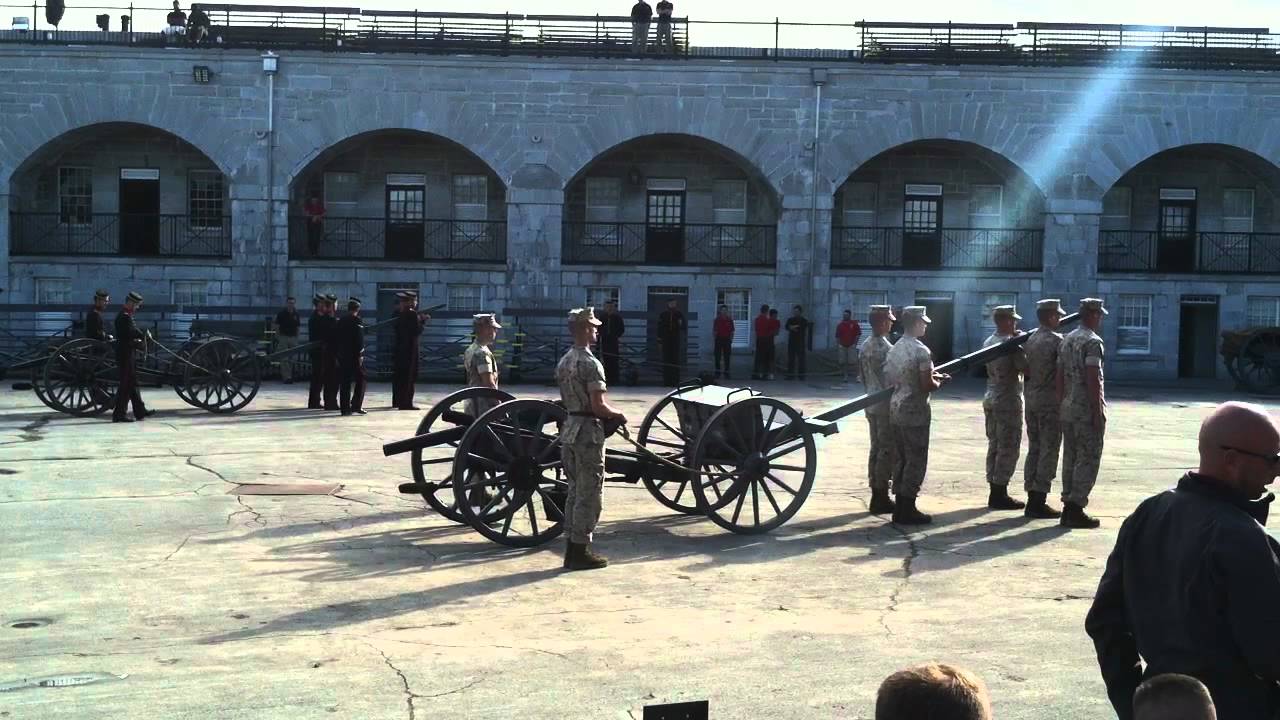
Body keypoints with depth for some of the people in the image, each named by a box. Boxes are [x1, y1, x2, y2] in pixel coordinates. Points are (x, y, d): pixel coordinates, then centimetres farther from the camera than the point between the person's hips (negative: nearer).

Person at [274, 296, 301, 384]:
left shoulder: (296, 315, 9)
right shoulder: (281, 314, -2)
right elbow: (277, 327, -1)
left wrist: (297, 339, 9)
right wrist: (277, 338, -7)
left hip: (293, 338, 4)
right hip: (283, 337, -4)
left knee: (291, 359, 6)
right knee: (284, 359, -8)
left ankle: (289, 376, 11)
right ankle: (286, 377, -12)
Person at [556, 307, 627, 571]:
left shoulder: (563, 362, 12)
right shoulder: (591, 364, -16)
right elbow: (598, 406, -21)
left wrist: (610, 413, 17)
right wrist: (619, 415, -3)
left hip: (569, 430, 9)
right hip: (588, 433, -9)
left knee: (575, 490, 15)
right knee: (589, 493, -2)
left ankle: (572, 549, 19)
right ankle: (581, 551, 2)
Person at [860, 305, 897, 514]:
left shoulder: (866, 346, 8)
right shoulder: (886, 349, -18)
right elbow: (892, 380, -18)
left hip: (871, 404, 9)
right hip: (886, 405, -8)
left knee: (876, 448, 13)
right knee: (888, 450, -2)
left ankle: (876, 495, 18)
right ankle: (882, 497, 1)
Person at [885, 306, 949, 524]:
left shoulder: (895, 348, 9)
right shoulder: (921, 351, -16)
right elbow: (927, 386, -19)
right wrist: (939, 381, 3)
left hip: (896, 410, 8)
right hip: (915, 412, -8)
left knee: (903, 459, 14)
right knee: (916, 461, -1)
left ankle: (900, 507, 18)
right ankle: (908, 510, 1)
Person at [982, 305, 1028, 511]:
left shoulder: (988, 342, 10)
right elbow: (1025, 368, -19)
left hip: (991, 399, 8)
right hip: (1008, 401, -8)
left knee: (994, 446, 12)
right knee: (1008, 449, -3)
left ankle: (994, 493, 16)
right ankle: (1000, 495, -1)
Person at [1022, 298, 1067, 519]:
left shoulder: (1029, 340, 10)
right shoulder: (1056, 340, -13)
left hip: (1031, 399, 8)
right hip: (1050, 401, -8)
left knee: (1034, 449, 12)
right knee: (1048, 451, -3)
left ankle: (1032, 500, 16)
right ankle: (1039, 502, -3)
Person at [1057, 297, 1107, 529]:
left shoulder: (1066, 340, 12)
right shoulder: (1092, 341, -13)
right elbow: (1092, 379, -19)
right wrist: (1098, 411, -17)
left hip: (1068, 408, 8)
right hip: (1087, 410, -8)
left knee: (1070, 458, 12)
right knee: (1088, 459, -4)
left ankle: (1068, 507, 15)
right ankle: (1076, 508, -6)